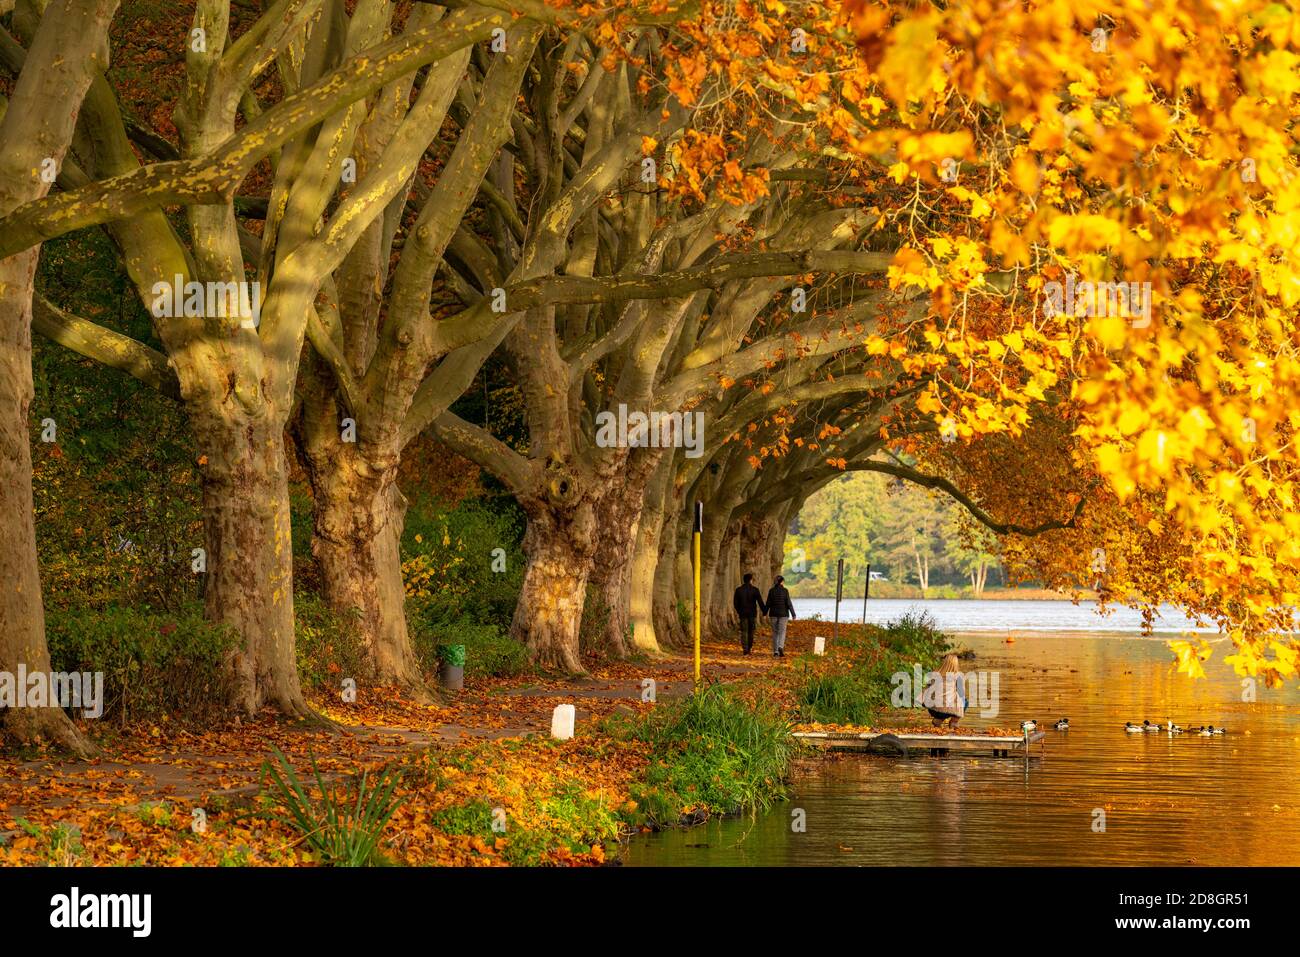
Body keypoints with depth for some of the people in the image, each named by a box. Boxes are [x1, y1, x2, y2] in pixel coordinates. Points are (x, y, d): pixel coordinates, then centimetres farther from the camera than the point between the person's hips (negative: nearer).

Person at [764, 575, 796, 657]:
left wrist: (765, 613, 11)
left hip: (774, 613, 2)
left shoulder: (771, 591, -3)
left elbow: (768, 603, -1)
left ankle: (775, 652, 9)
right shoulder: (785, 591, -10)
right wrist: (793, 614, -5)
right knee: (782, 632, 1)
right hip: (783, 613, -2)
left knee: (775, 632, 11)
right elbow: (789, 603, -11)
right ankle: (780, 647, -23)